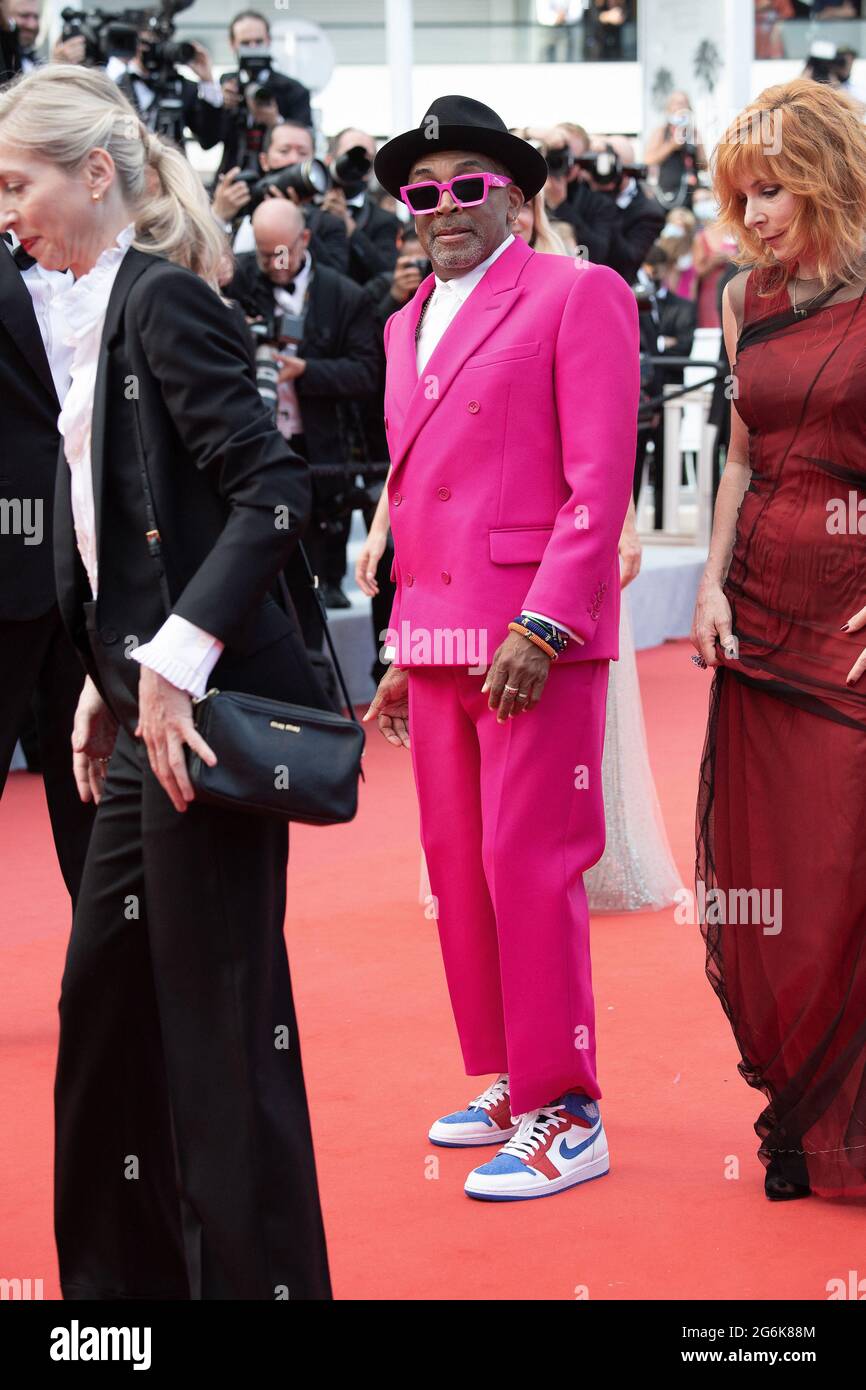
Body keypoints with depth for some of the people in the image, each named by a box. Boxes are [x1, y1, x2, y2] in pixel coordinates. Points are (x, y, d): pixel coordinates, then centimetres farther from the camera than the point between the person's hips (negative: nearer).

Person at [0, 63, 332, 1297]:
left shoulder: (165, 299, -12)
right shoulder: (107, 311, 15)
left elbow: (273, 490, -20)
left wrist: (175, 663, -24)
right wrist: (107, 684, 15)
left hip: (204, 704, -10)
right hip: (148, 703, 10)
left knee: (221, 1007, -3)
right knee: (106, 995, 16)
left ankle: (255, 1271, 7)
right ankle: (126, 1267, 28)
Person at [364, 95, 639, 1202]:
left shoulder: (577, 296, -3)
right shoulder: (406, 327, 19)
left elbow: (601, 479, -10)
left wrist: (541, 626, -18)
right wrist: (404, 645, 17)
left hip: (534, 638, -7)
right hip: (436, 640, 7)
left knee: (529, 870, -8)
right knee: (457, 869, 10)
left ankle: (563, 1118, 1)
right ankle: (508, 1081, 23)